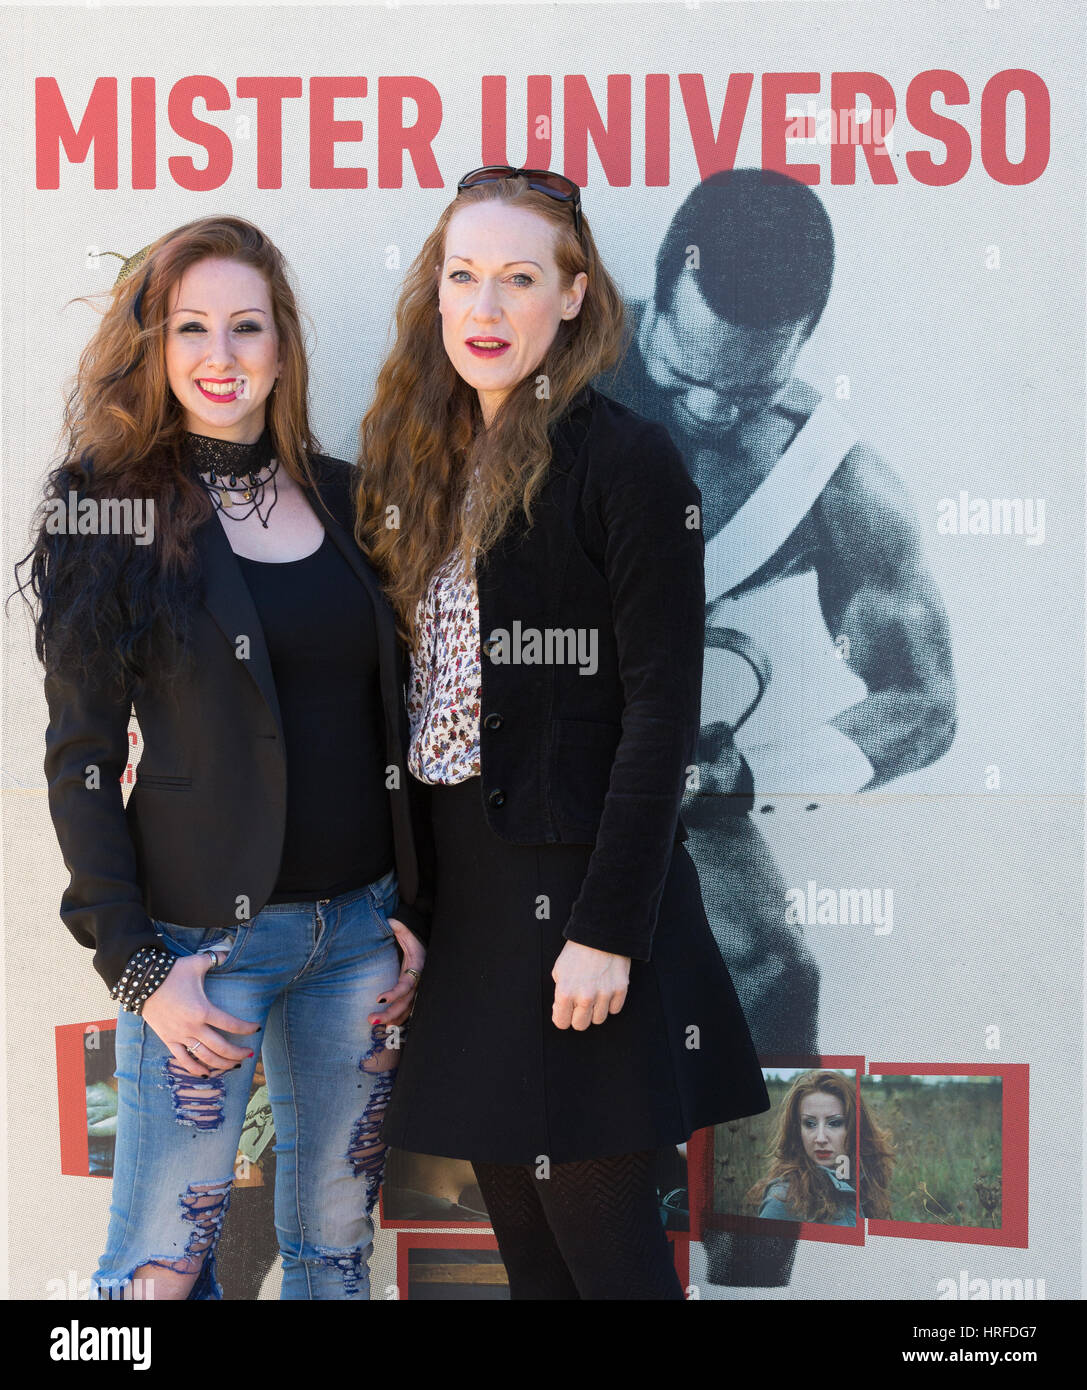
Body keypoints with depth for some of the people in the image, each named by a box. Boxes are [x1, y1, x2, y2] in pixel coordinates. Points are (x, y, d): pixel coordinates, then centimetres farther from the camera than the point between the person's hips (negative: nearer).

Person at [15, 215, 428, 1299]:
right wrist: (135, 965, -11)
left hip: (362, 926, 4)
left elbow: (387, 725, 12)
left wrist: (415, 912, 6)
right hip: (203, 937, -4)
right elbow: (82, 759, -5)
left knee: (336, 1241, 14)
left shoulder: (341, 497, 8)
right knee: (162, 1260, 0)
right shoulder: (110, 508, -4)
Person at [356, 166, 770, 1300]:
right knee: (514, 1216, 14)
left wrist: (608, 930, -17)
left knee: (596, 1230, 1)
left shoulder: (626, 462, -10)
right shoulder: (416, 457, 11)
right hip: (453, 881, 6)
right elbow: (414, 688, 13)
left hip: (574, 875, -6)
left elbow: (662, 713, -13)